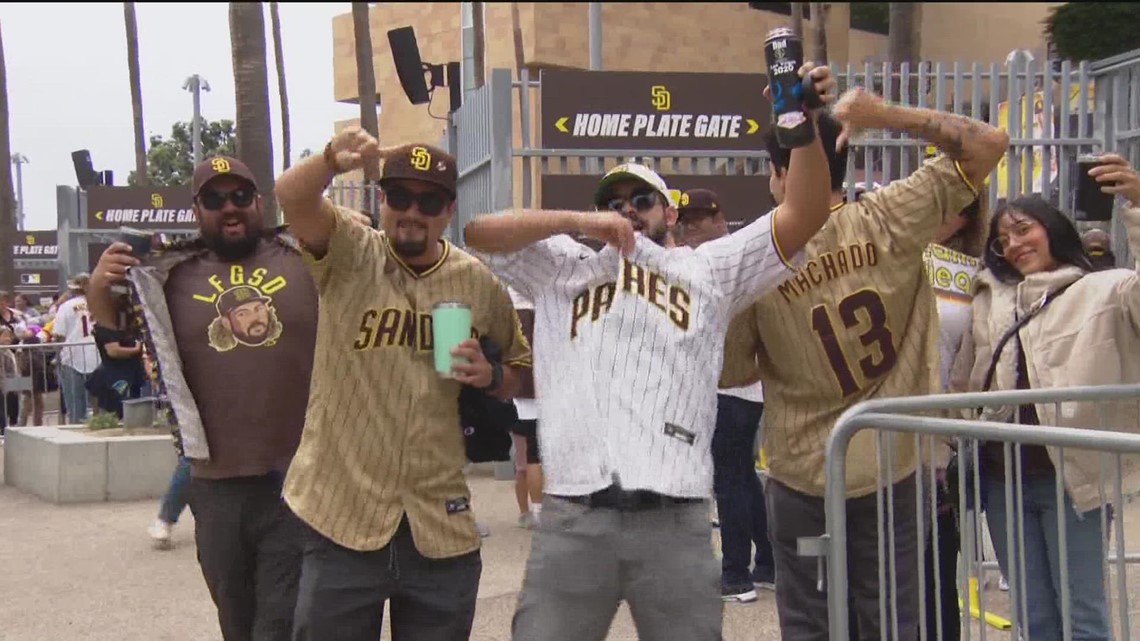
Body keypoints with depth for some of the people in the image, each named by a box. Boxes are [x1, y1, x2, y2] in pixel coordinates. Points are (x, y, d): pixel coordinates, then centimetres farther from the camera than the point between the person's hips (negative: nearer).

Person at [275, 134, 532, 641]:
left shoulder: (480, 285, 3)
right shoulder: (349, 253, -4)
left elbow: (520, 370, 15)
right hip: (341, 513, -2)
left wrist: (491, 376, -8)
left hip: (441, 523, 2)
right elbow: (291, 197, -22)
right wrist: (334, 160, -43)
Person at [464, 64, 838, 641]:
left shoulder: (708, 269, 17)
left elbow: (802, 216, 9)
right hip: (571, 517, 0)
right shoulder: (562, 269, 19)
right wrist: (578, 221, 1)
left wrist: (809, 123, -5)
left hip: (673, 521, 0)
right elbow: (480, 232, 9)